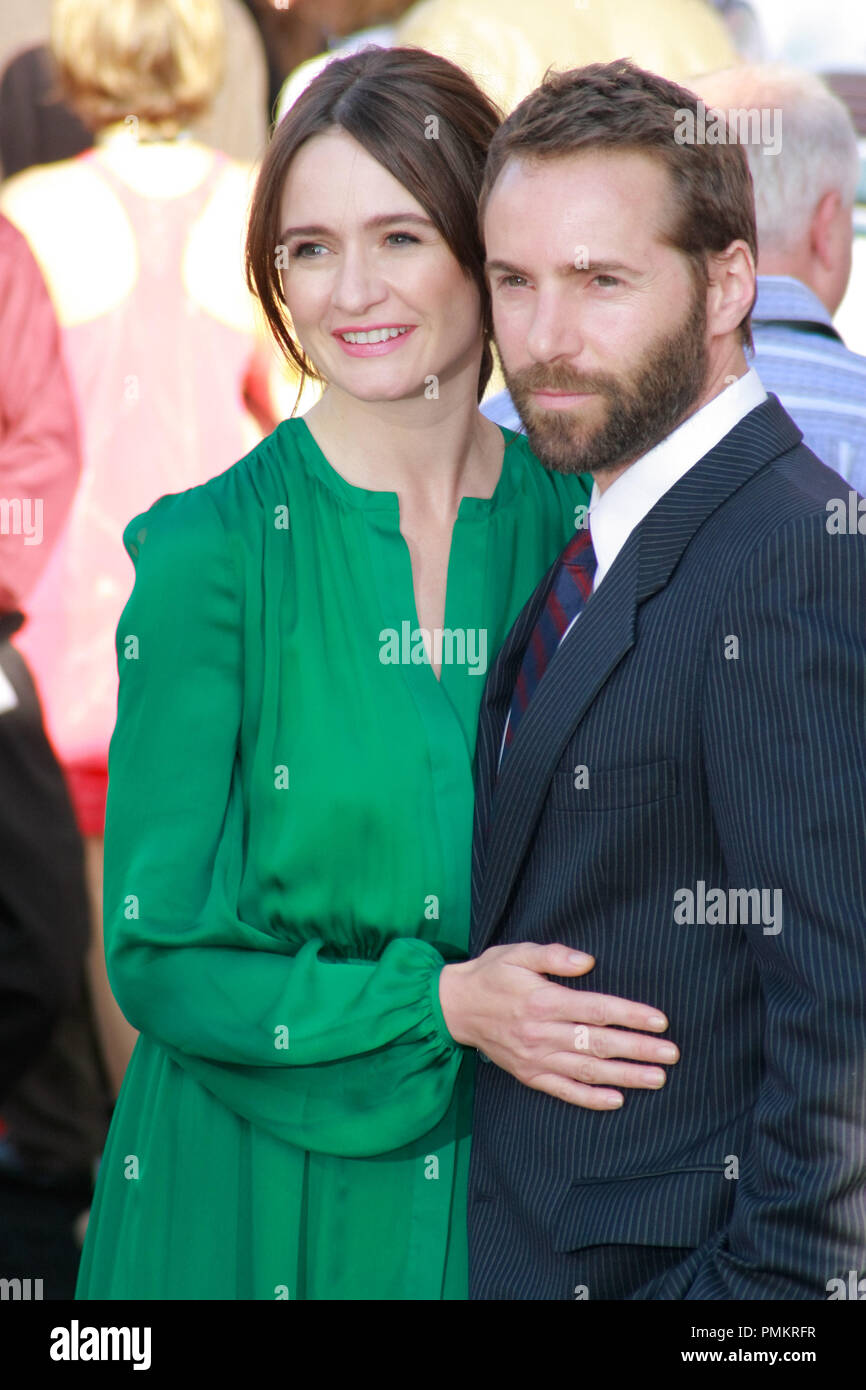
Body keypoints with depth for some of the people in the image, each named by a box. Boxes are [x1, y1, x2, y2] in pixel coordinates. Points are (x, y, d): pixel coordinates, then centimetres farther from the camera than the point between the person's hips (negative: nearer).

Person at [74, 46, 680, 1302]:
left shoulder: (582, 526, -1)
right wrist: (435, 1008, -19)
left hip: (513, 1198, 3)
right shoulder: (212, 551, -9)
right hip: (258, 1209, -2)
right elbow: (157, 954, -9)